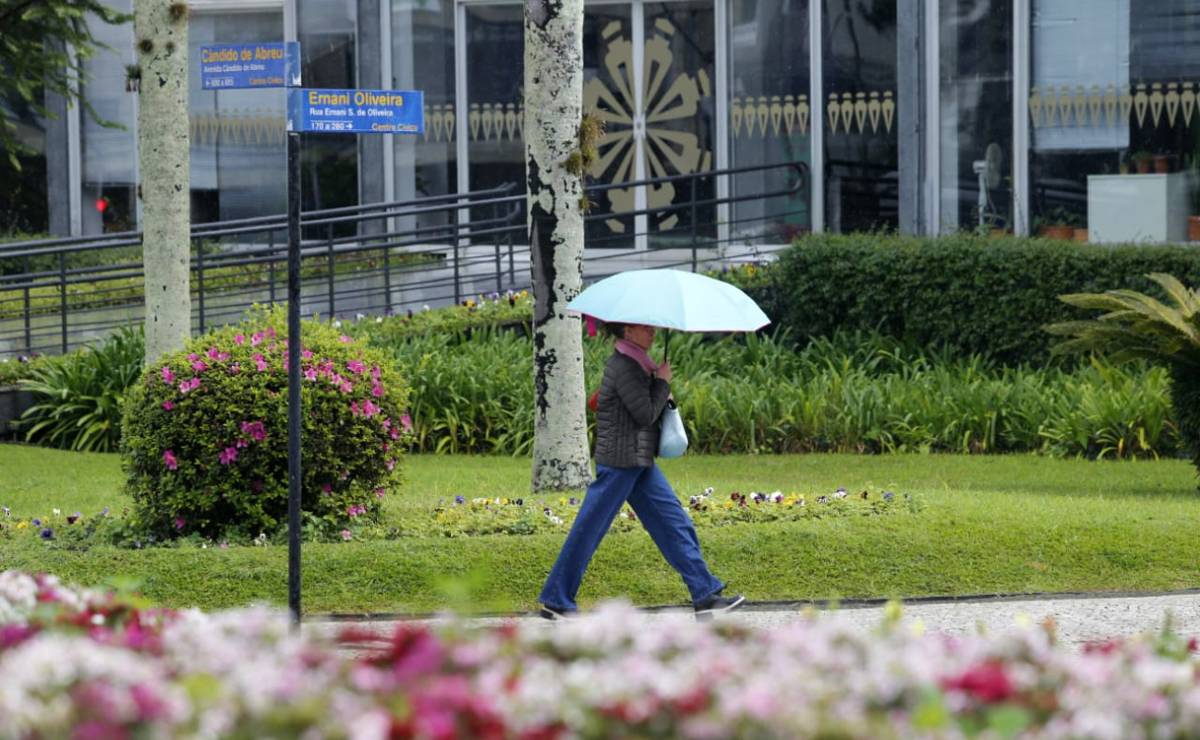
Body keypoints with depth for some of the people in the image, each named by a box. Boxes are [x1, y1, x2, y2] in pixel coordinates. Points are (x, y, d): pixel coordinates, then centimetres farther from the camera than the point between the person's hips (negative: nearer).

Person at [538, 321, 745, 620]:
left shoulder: (635, 363, 13)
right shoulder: (623, 367, -17)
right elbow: (646, 414, -19)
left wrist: (662, 395, 4)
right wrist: (663, 383, -7)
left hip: (639, 463, 10)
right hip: (620, 461, -10)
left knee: (676, 525, 6)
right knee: (589, 530, -1)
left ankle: (706, 595, 7)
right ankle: (555, 601, 7)